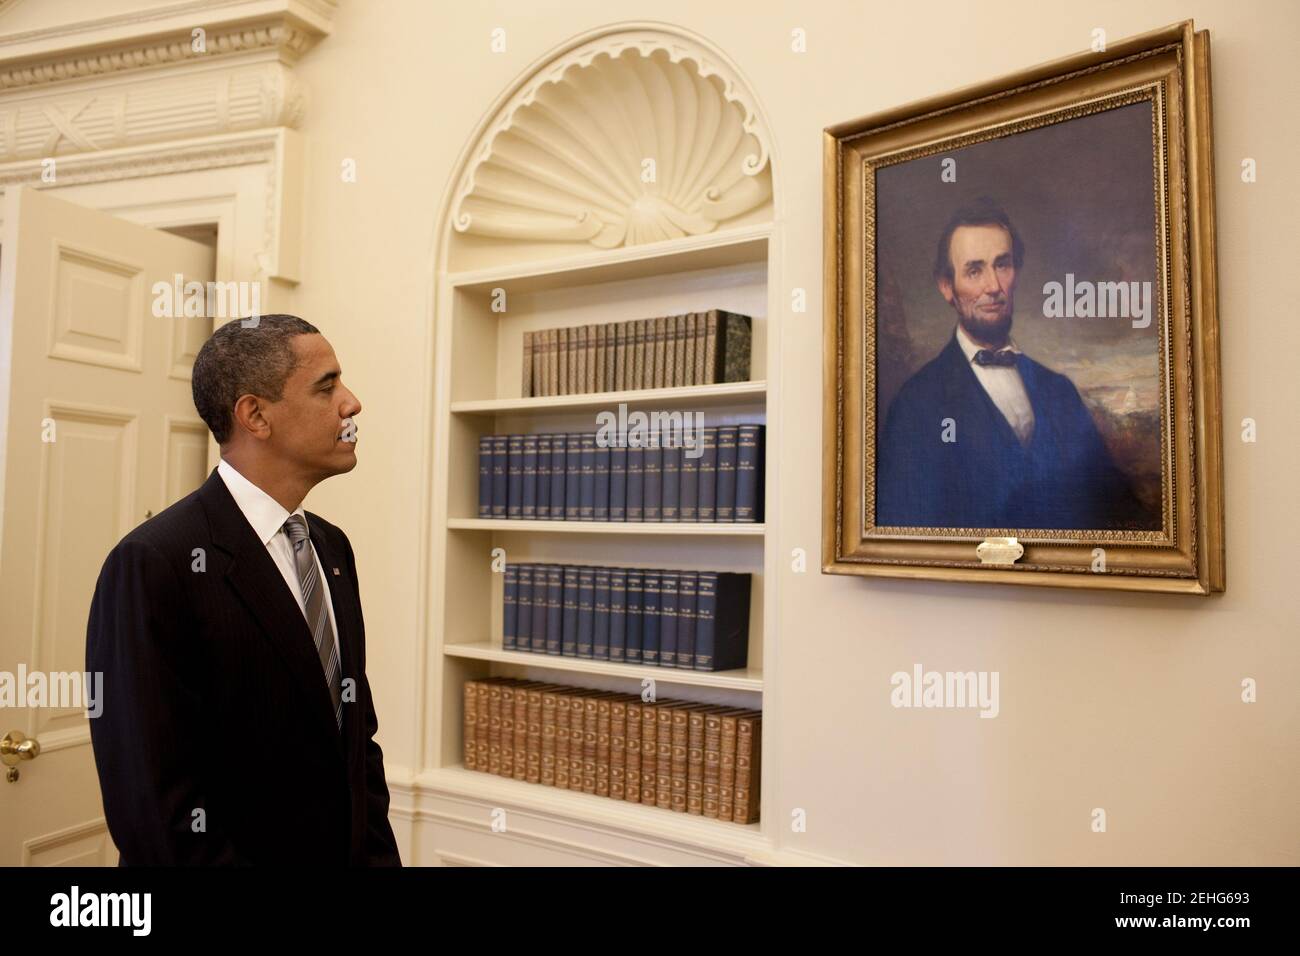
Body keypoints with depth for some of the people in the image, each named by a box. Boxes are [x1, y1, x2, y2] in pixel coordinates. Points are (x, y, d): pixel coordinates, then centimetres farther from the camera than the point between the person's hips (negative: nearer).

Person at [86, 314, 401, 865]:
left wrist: (378, 853, -5)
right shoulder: (153, 565, -21)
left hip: (348, 851, 6)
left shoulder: (331, 547, 1)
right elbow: (153, 804, -23)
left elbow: (356, 734, 5)